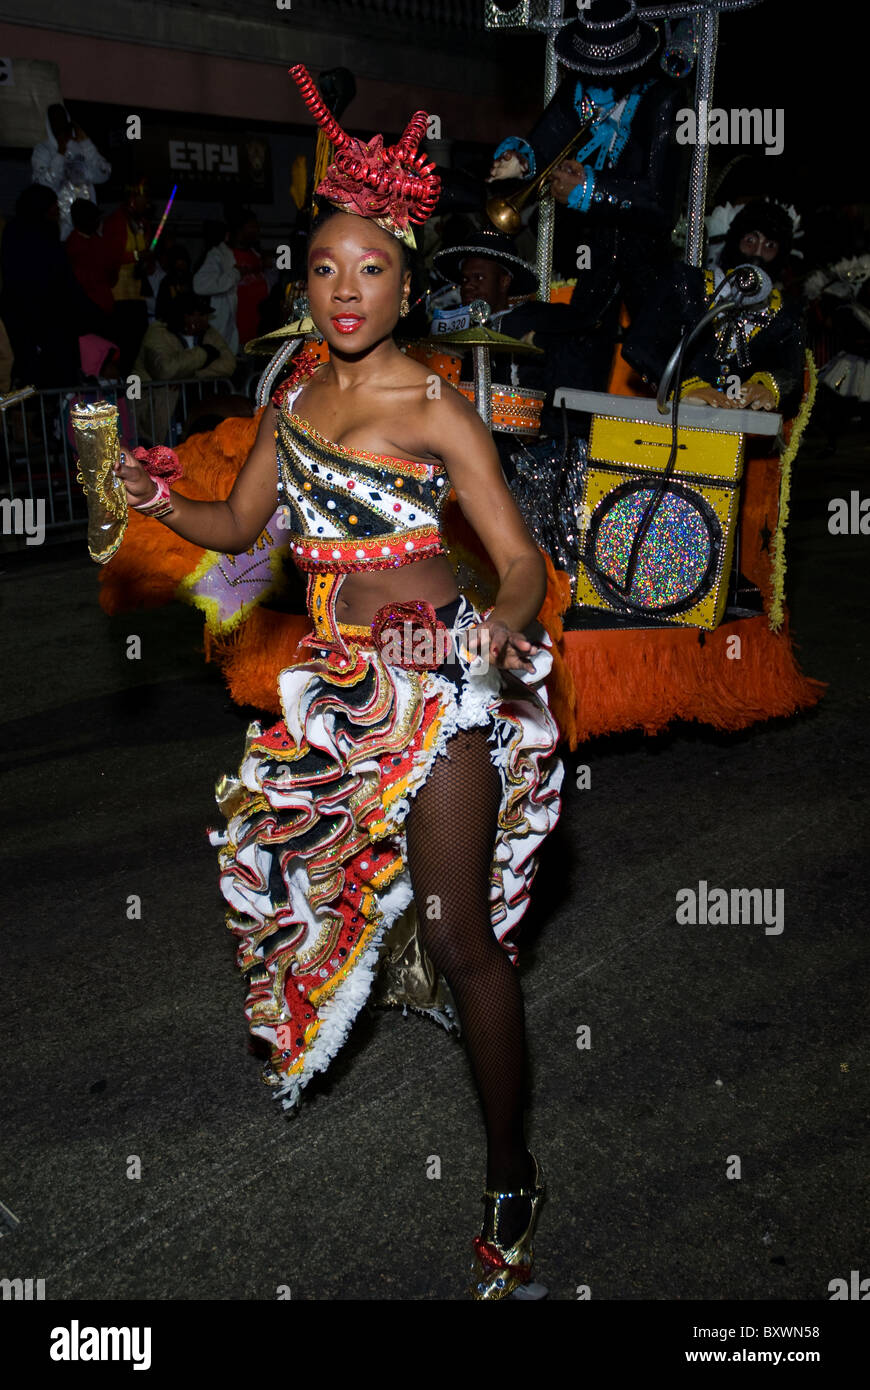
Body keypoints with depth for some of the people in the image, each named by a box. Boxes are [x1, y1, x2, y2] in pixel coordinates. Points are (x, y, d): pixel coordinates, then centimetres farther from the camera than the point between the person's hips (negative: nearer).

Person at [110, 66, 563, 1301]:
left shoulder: (435, 411, -9)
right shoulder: (293, 399, 10)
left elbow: (521, 560, -11)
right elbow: (240, 525, 17)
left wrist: (501, 629, -33)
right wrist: (160, 504, -3)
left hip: (438, 678, -7)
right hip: (340, 680, 7)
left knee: (460, 934, -8)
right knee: (266, 836, 21)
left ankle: (512, 1181, 5)